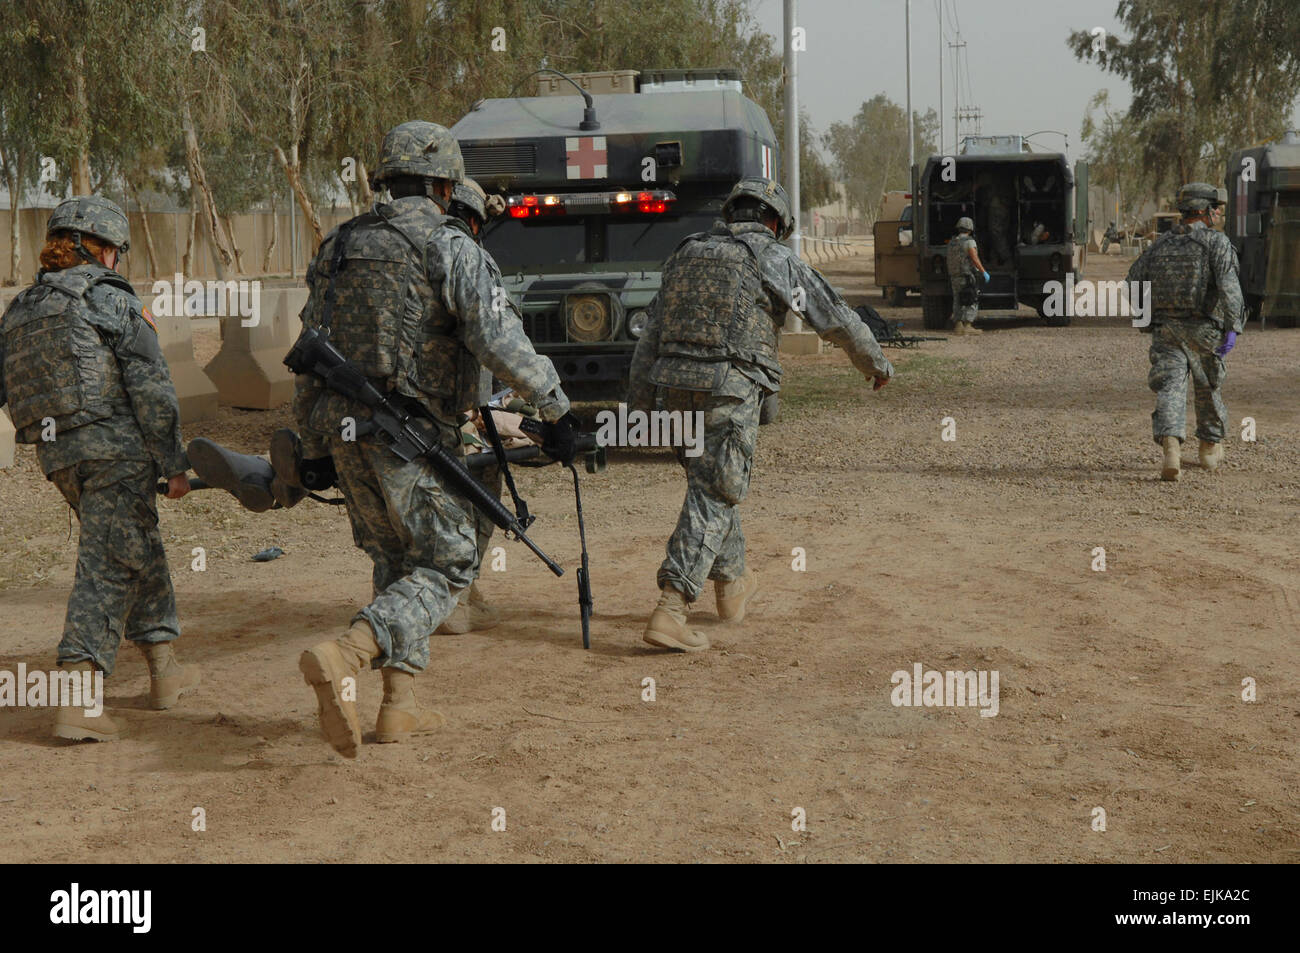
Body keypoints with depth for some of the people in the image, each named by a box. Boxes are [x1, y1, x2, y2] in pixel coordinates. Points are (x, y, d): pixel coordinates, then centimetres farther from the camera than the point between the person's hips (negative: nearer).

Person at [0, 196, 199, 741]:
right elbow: (150, 388, -9)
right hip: (117, 450, -7)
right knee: (109, 566, -8)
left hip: (58, 457, 7)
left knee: (140, 552, 21)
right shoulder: (111, 299, -3)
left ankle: (164, 670, 29)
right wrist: (174, 463, -6)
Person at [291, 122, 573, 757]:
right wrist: (556, 407, -5)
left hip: (343, 429, 7)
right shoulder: (452, 249, -7)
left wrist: (309, 439, 22)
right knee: (445, 566, 0)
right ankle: (344, 657, -21)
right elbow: (500, 344, -16)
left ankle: (400, 705, 15)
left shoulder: (339, 246, 13)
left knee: (397, 561, 19)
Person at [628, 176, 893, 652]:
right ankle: (670, 612, -13)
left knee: (711, 484, 22)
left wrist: (638, 400, 14)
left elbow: (652, 332, 14)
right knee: (714, 496, -4)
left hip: (675, 385, 6)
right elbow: (837, 319, 9)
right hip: (730, 389, -6)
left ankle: (731, 584, 38)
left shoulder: (687, 252, 17)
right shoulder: (776, 260, 2)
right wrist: (876, 363, 24)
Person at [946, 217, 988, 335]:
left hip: (954, 277, 7)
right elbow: (975, 259, -16)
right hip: (967, 276, -7)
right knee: (972, 303, -4)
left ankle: (957, 326, 7)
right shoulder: (969, 242, -11)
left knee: (958, 302, 11)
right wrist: (984, 272, -8)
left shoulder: (952, 242, 10)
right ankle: (968, 326, -12)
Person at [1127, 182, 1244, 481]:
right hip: (1203, 330, -2)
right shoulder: (1216, 242, -5)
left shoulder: (1160, 244, 10)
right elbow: (1228, 285, -18)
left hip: (1165, 330, 2)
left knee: (1170, 387, -7)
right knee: (1209, 387, 18)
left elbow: (1132, 286, 11)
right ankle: (1211, 446, 36)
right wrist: (1232, 328, -19)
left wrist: (1151, 313, 25)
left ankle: (1170, 447, -30)